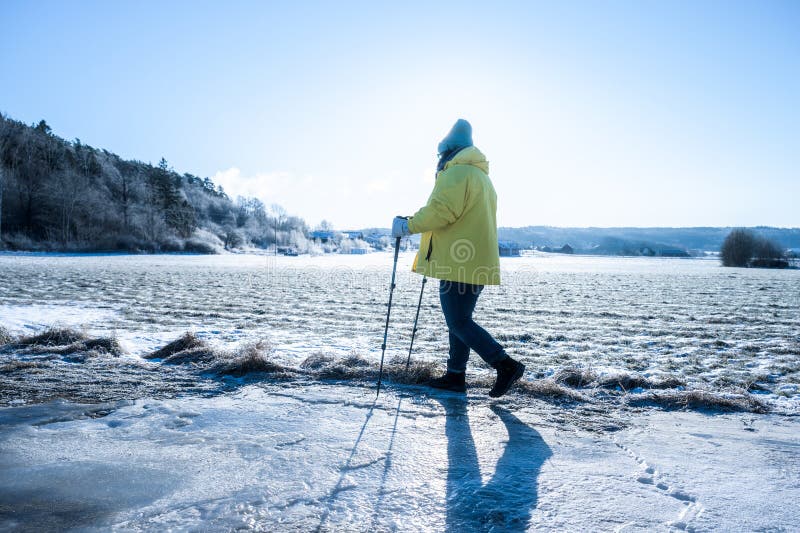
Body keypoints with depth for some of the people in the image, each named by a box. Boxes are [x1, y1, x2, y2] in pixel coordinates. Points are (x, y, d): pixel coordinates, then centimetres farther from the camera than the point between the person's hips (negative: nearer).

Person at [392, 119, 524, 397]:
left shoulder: (455, 172, -9)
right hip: (477, 263, 10)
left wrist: (409, 225, -10)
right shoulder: (481, 176, 23)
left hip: (459, 263, -10)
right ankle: (455, 375, 20)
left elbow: (441, 210, -21)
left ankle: (506, 365, -8)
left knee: (458, 322, -6)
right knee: (460, 320, 15)